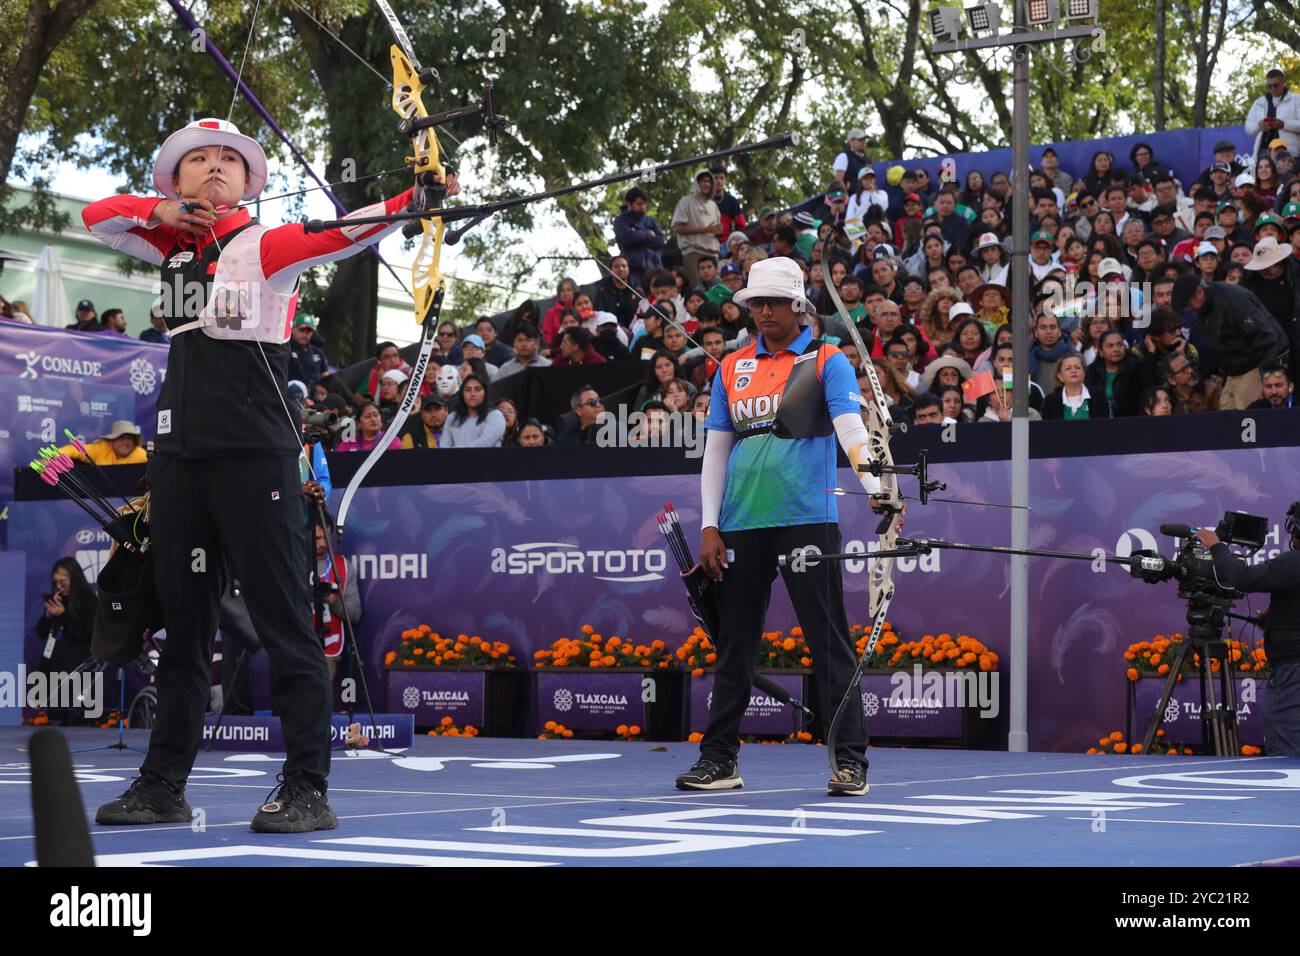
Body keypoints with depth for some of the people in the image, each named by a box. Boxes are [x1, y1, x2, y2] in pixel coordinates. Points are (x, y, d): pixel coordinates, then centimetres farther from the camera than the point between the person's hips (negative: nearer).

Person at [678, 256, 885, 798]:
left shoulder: (826, 361, 2)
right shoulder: (732, 369, 14)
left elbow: (851, 428, -12)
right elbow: (716, 449, 14)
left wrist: (873, 485, -29)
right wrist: (709, 527, 7)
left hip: (806, 522, -4)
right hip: (740, 527, 4)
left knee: (828, 641, -4)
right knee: (733, 644, 9)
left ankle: (850, 760, -1)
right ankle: (719, 759, 17)